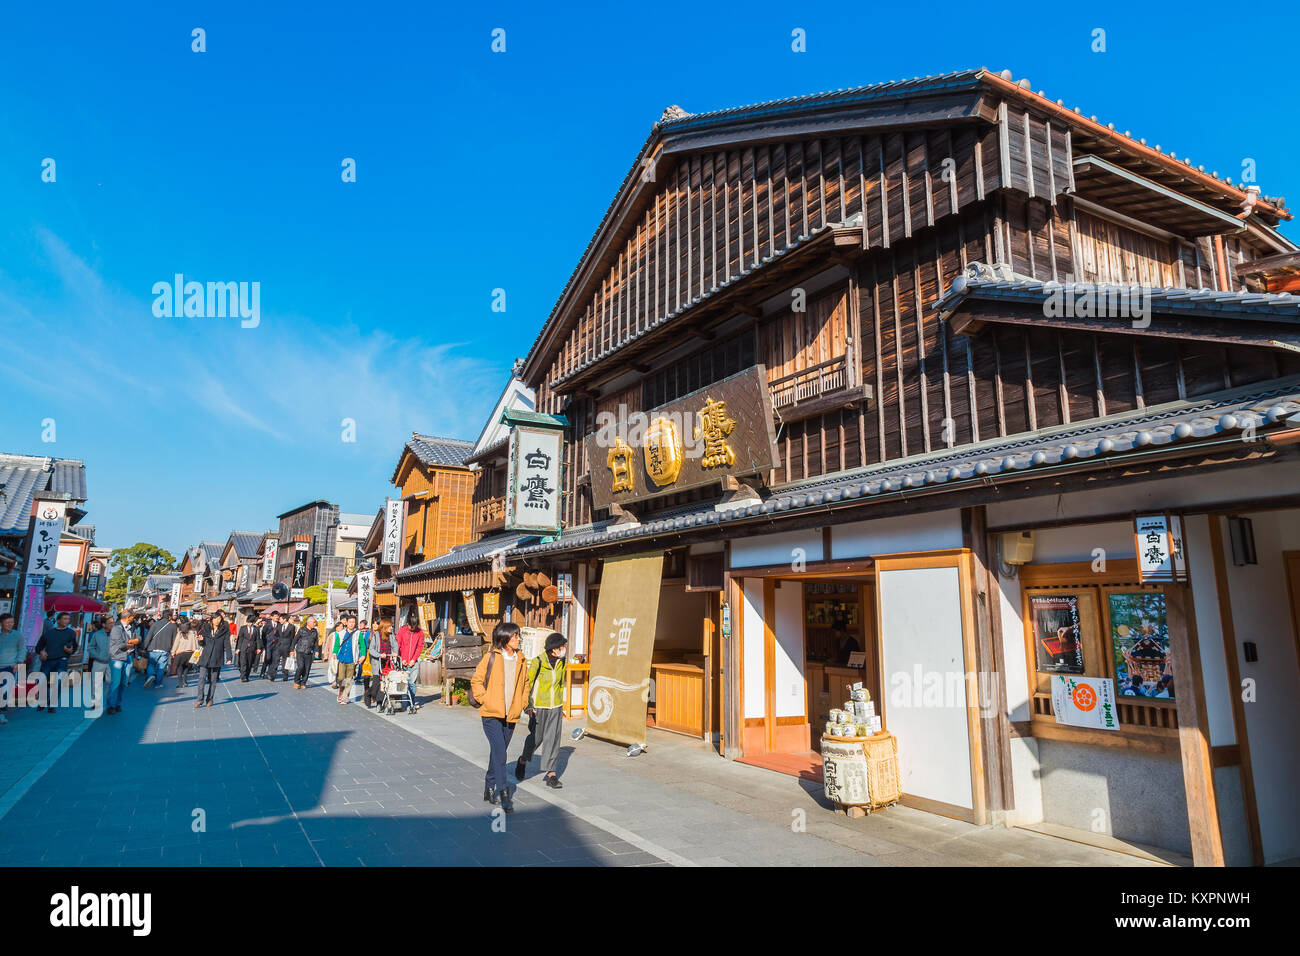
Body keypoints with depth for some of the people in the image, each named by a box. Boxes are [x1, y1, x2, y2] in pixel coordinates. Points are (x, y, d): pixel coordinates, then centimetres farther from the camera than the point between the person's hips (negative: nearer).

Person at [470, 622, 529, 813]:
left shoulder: (520, 660, 7)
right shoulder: (492, 657, -7)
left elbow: (525, 683, 22)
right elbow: (476, 681, -1)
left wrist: (522, 703, 12)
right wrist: (485, 700, -7)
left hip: (511, 715, 5)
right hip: (492, 714, -5)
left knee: (498, 753, 15)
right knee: (499, 754, -13)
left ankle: (489, 788, 30)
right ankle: (504, 794, -10)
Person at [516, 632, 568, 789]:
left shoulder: (561, 662, 3)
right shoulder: (537, 662, -14)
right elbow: (527, 683, -9)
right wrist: (528, 706, -14)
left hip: (555, 707, 4)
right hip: (538, 707, -4)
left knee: (553, 739, -2)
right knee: (536, 737, 7)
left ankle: (550, 774, 2)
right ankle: (523, 760, 36)